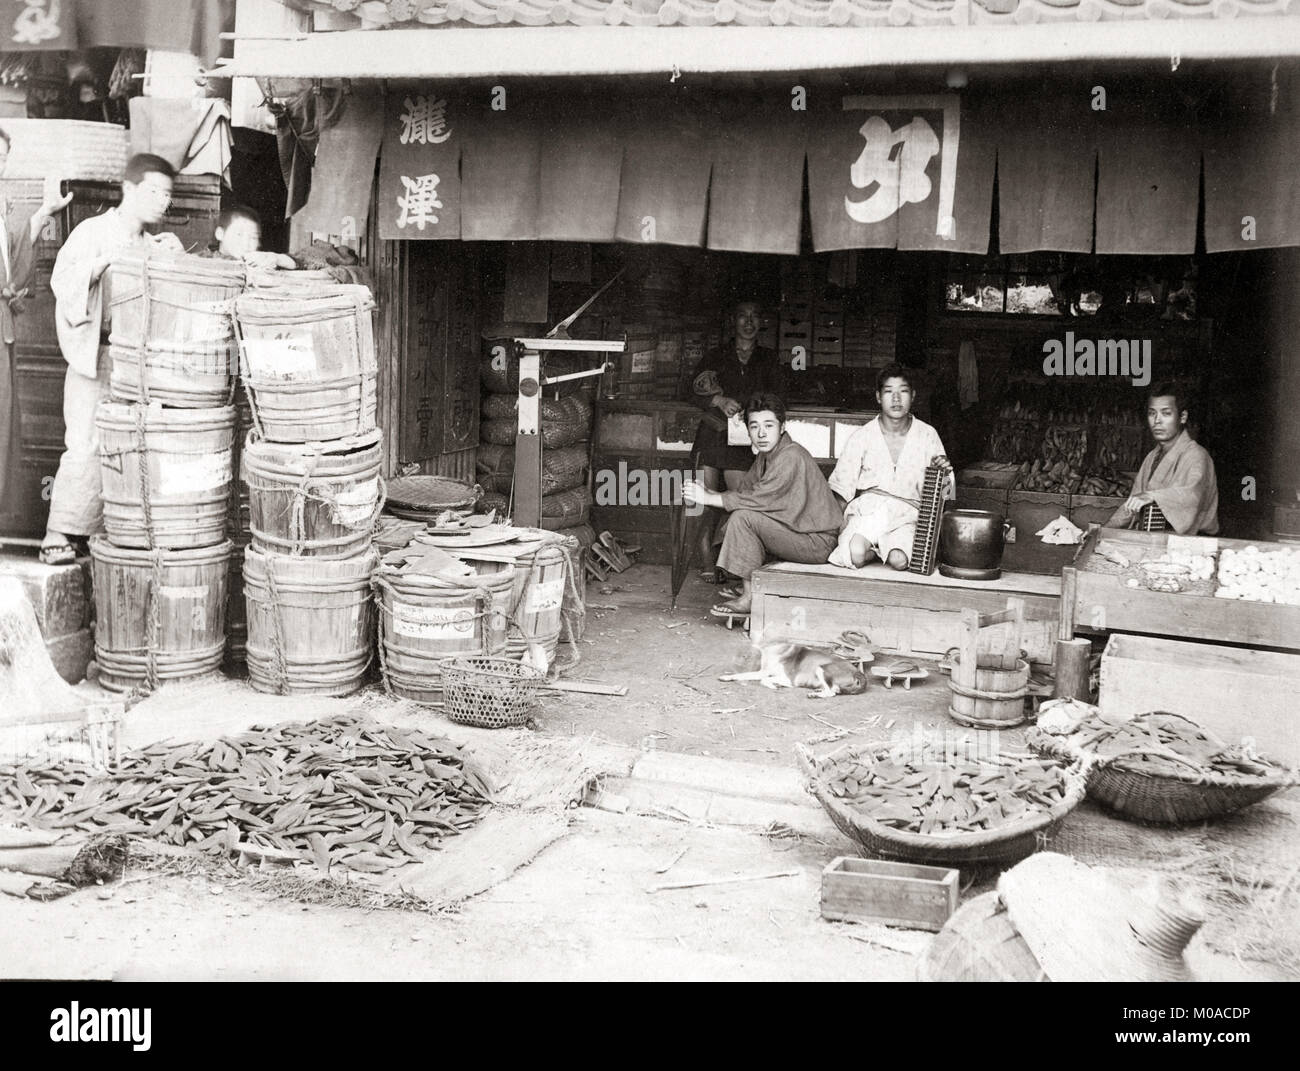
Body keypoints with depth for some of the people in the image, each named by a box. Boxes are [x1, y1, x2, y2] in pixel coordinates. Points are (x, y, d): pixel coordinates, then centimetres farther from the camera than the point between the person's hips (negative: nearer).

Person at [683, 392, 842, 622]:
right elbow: (743, 492, 9)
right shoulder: (765, 456, 11)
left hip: (816, 542, -10)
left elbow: (759, 499, -25)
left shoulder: (791, 456, -20)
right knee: (732, 521, 9)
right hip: (795, 530, 10)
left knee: (743, 516, -20)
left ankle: (750, 598, -13)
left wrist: (707, 498, -20)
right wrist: (708, 492, -10)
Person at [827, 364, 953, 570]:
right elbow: (840, 488, 4)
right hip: (867, 508, 0)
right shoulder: (862, 436, 3)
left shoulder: (927, 436, 5)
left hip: (907, 514, 0)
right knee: (856, 555, -33)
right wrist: (842, 525, -8)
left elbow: (943, 491, 9)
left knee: (899, 561, -32)